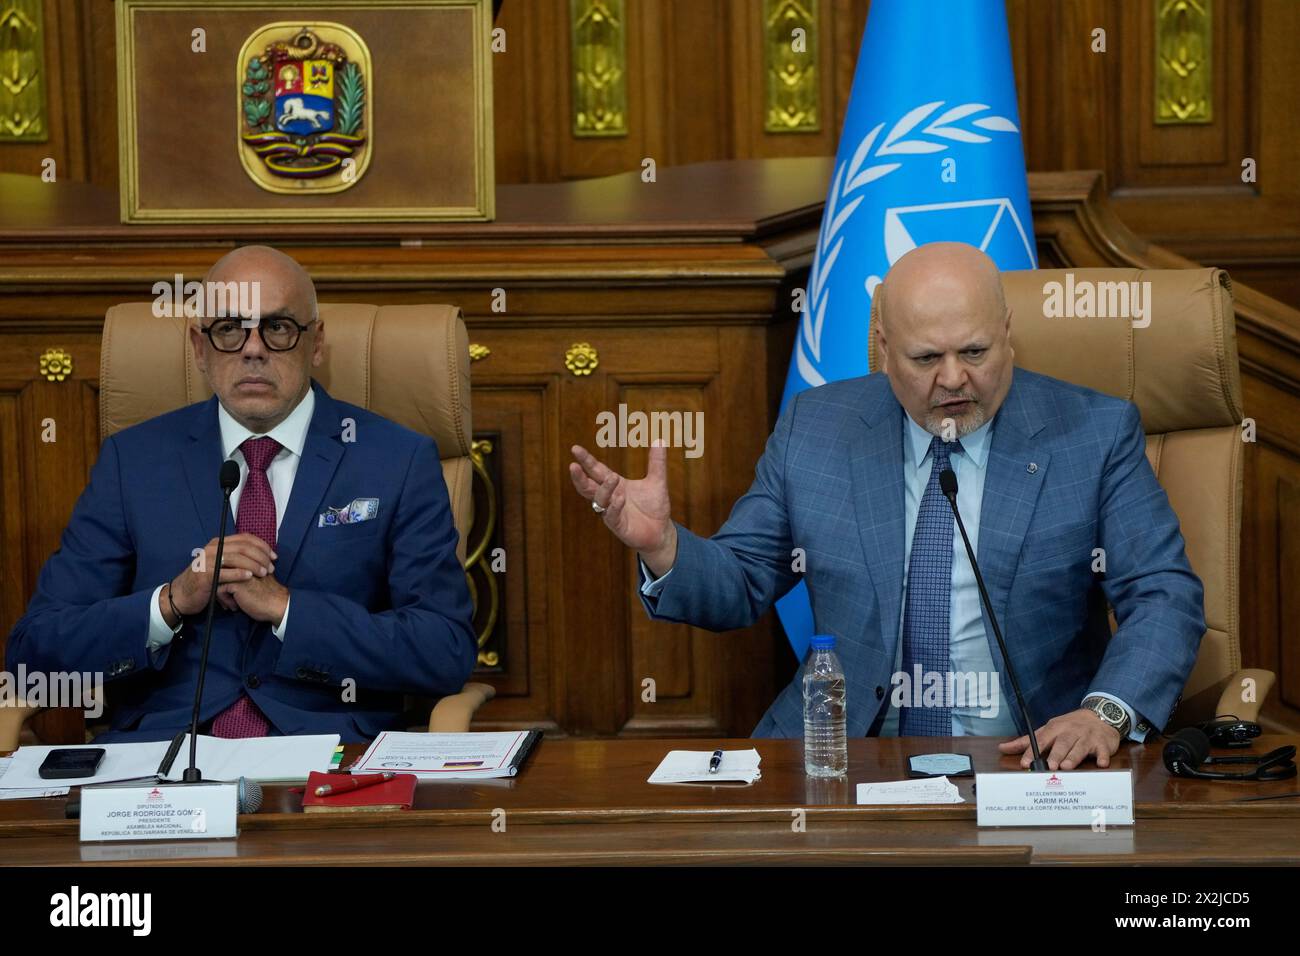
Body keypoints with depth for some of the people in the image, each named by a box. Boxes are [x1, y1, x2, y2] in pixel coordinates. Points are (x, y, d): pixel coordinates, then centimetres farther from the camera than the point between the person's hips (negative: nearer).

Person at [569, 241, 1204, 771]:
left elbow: (1165, 597, -2)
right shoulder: (815, 428, 8)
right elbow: (741, 586, 12)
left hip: (1034, 754, -2)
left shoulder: (1096, 434, 2)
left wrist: (1107, 712, -21)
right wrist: (662, 545, -11)